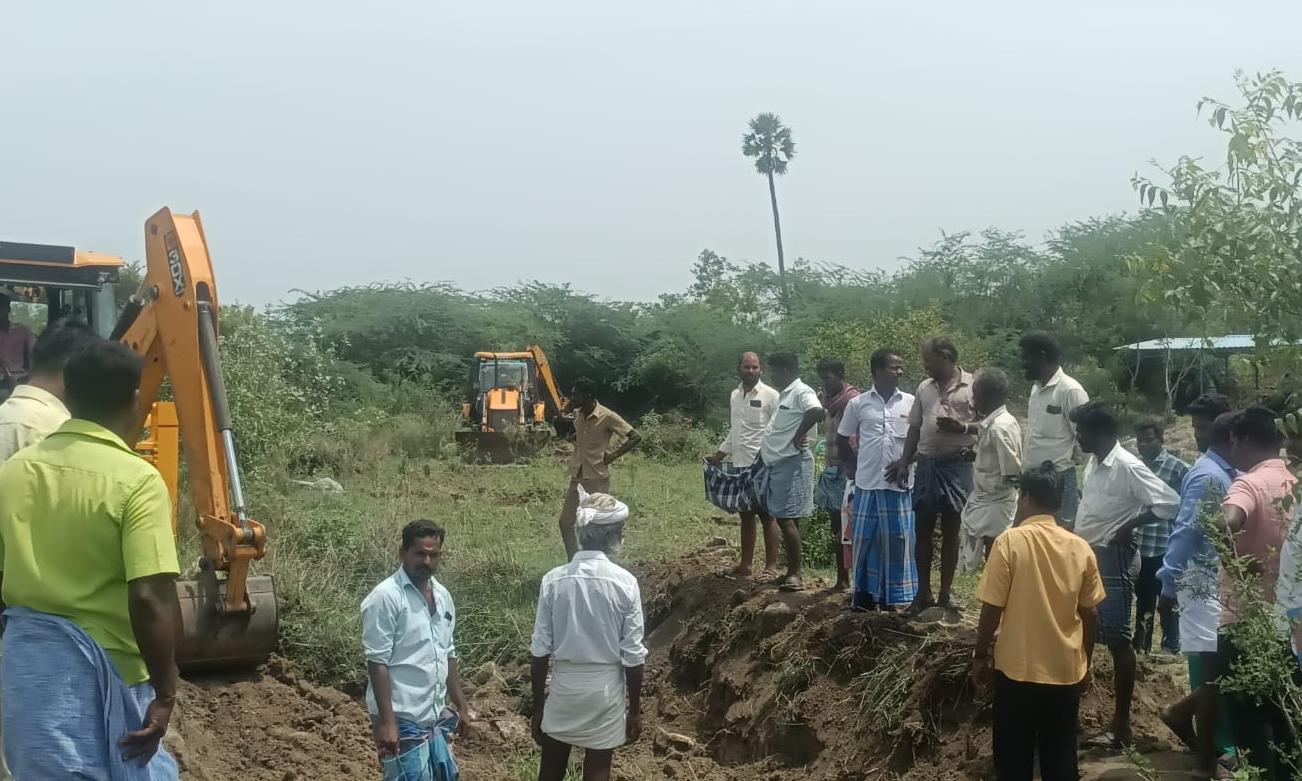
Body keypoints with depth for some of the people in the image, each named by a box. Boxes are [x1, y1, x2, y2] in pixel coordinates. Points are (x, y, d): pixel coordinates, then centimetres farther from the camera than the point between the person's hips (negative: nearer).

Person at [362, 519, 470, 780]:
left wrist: (461, 706, 17)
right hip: (402, 719, -8)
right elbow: (377, 662, -17)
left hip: (435, 717, 8)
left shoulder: (442, 596, 9)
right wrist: (386, 721, -20)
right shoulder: (386, 597, -14)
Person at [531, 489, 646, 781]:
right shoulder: (625, 582, -13)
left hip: (563, 687, 2)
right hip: (605, 689, -2)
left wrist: (537, 705, 6)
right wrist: (635, 709, 2)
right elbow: (632, 655, -10)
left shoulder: (553, 580, -8)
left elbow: (540, 650, -5)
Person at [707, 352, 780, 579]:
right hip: (738, 465, 6)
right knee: (746, 515, 12)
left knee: (766, 516, 0)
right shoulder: (734, 395, 12)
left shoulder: (770, 395, -8)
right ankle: (746, 563, 19)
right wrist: (719, 454, 14)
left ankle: (771, 566, 5)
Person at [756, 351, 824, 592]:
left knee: (786, 518, -10)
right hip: (777, 463, 10)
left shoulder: (802, 392, -13)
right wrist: (765, 449, 16)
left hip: (791, 463, -10)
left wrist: (799, 435, -21)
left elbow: (816, 411, -33)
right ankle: (791, 572, 18)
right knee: (784, 518, 12)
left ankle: (795, 574, -7)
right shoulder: (784, 395, 18)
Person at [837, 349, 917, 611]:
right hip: (867, 483, 0)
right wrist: (856, 467, 8)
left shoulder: (911, 402, 1)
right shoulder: (858, 403, 0)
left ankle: (890, 596, 12)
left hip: (899, 483, 1)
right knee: (865, 540, 5)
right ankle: (863, 594, 14)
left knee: (896, 540, 3)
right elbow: (842, 439, 11)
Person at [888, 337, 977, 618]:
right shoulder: (924, 388, 12)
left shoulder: (973, 385, -3)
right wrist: (904, 463, 8)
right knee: (923, 531, 6)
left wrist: (962, 427, -20)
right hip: (926, 465, 4)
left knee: (951, 532, 5)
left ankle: (945, 595, 14)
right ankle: (923, 593, 16)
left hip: (957, 466, -4)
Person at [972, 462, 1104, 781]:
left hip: (1018, 669, -3)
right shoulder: (1081, 548, -1)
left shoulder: (1009, 541, -12)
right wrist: (1085, 662, 17)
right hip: (1066, 671, 3)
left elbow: (992, 609, -11)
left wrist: (981, 655, 2)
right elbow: (1091, 614, 4)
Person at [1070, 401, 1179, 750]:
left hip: (1113, 559, -9)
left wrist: (1130, 525, -18)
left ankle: (1121, 724, 4)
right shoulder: (1094, 463, 8)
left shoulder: (1127, 466, -19)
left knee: (1117, 640, -3)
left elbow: (1169, 503, -23)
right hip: (1088, 556, 9)